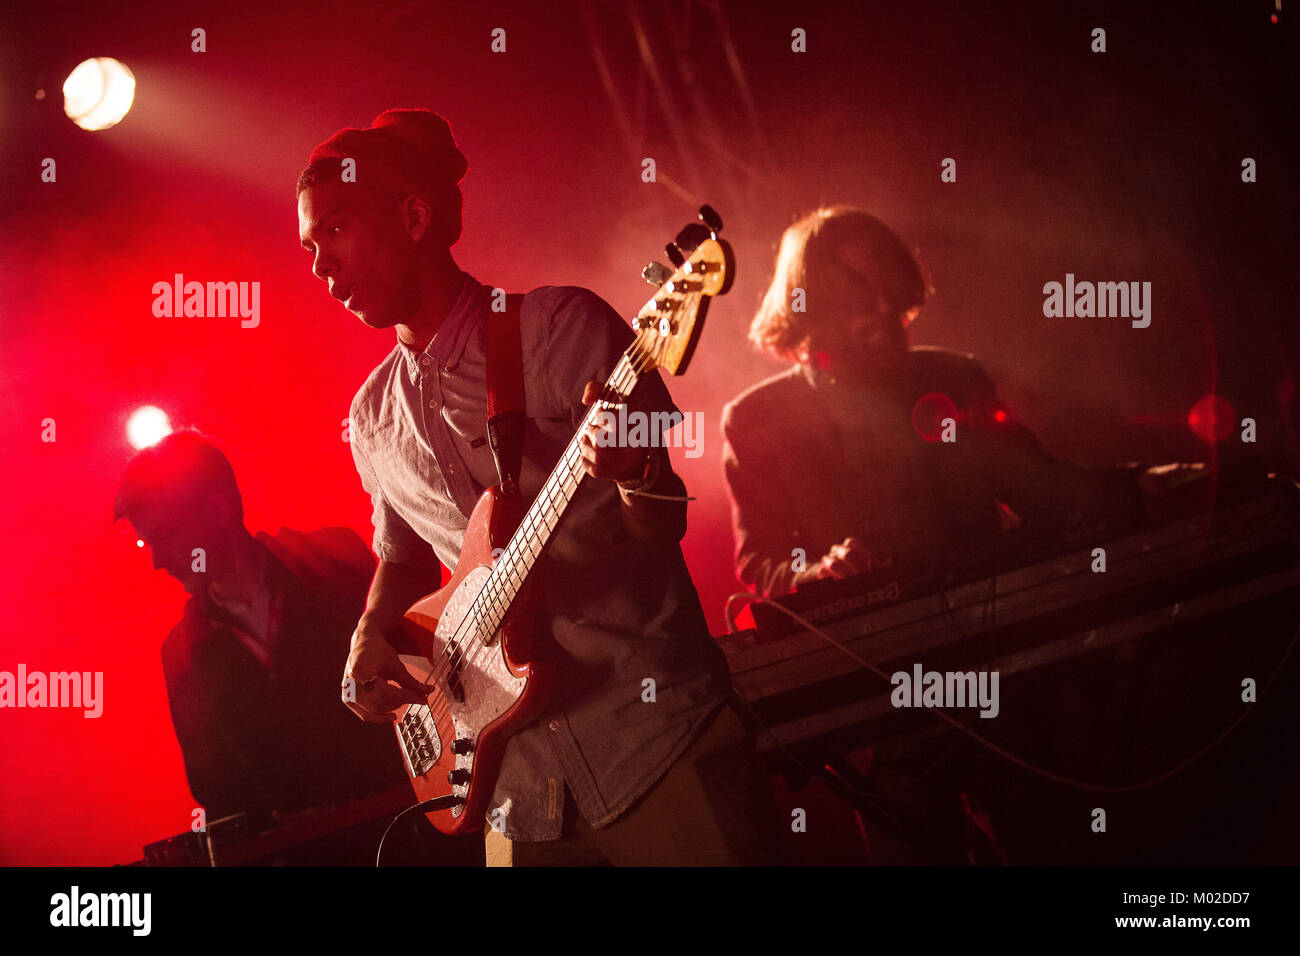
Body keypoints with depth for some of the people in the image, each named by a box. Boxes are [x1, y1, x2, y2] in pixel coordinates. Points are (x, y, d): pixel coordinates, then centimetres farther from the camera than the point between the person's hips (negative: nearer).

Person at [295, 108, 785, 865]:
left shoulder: (560, 327, -6)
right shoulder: (374, 418, 11)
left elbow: (664, 527, -8)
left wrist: (637, 476, -30)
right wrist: (370, 642, 5)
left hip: (657, 730, -5)